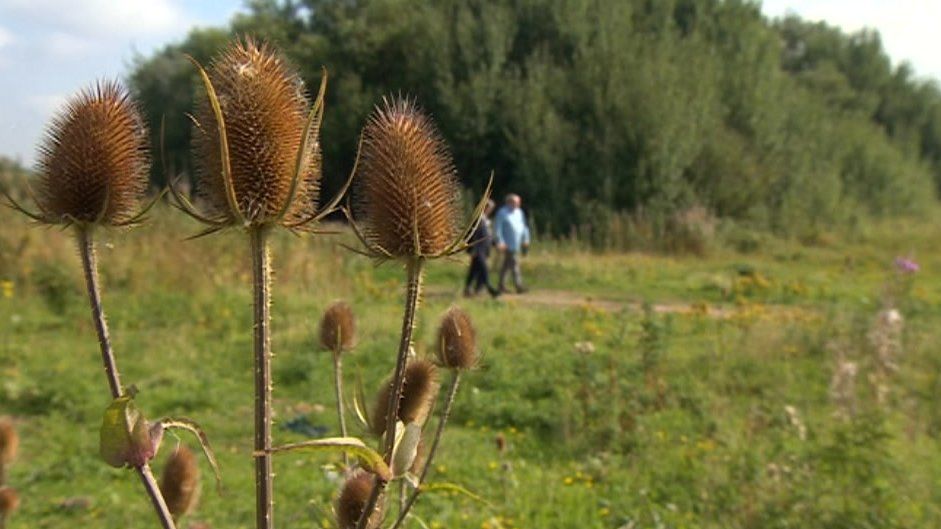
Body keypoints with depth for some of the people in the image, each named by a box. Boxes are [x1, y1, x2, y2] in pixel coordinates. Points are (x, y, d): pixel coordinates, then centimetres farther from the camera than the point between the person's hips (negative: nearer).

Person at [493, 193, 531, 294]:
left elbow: (523, 226, 22)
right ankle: (518, 286, -16)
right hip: (508, 244, -8)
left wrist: (526, 239, 15)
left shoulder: (519, 212, 14)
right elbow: (497, 228, -12)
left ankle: (502, 285, 20)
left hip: (517, 243, 8)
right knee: (514, 264, -13)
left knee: (507, 264, 13)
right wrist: (500, 242, -19)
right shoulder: (502, 213, -9)